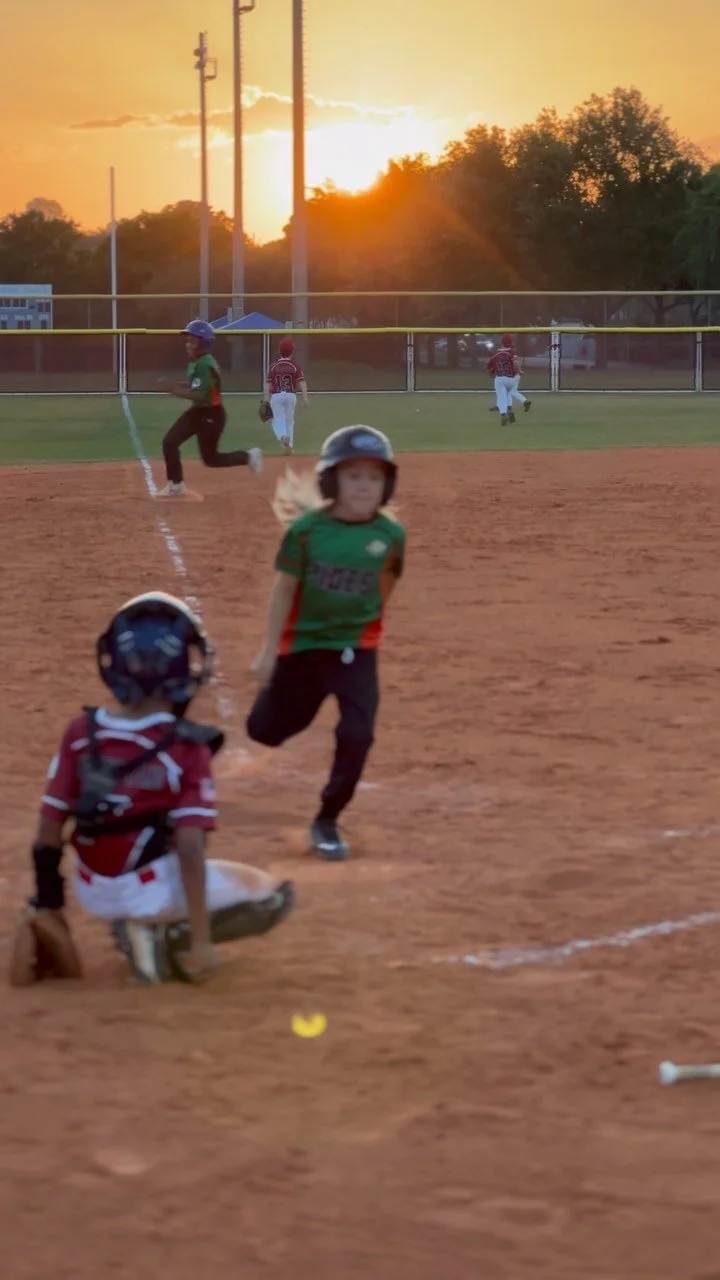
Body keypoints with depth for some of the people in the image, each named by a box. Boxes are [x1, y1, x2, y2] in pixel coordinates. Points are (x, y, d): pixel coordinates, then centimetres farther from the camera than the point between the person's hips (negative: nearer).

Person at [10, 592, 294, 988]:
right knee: (274, 897, 10)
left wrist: (47, 908, 8)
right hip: (152, 892, -6)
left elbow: (49, 832, -3)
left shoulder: (81, 732, -5)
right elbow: (190, 850, -20)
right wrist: (201, 940, -18)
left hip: (92, 893, 6)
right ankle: (167, 938, -6)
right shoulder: (187, 747, -16)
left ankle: (130, 925, 16)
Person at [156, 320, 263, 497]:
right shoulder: (195, 362, 5)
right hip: (198, 411, 9)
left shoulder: (204, 365, -26)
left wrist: (174, 389, -32)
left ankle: (248, 457, 22)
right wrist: (174, 385, -1)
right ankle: (176, 484, 8)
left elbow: (201, 395, -31)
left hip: (211, 415, -9)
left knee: (210, 459, 4)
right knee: (169, 442, 0)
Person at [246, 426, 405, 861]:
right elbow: (285, 590, -7)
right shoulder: (306, 529, -14)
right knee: (265, 730, 11)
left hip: (356, 649, 0)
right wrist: (270, 651, -5)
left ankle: (327, 821, 7)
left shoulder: (391, 535, -11)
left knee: (357, 735, -13)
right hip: (302, 643, 0)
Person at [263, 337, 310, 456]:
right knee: (289, 420, 15)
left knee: (278, 420, 2)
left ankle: (283, 436, -29)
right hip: (291, 395, 1)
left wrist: (267, 400, -1)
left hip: (276, 396, -1)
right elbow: (302, 382, -11)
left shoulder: (273, 366, 0)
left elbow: (268, 384, -3)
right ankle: (289, 446, 16)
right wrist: (305, 398, -14)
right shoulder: (295, 366, -1)